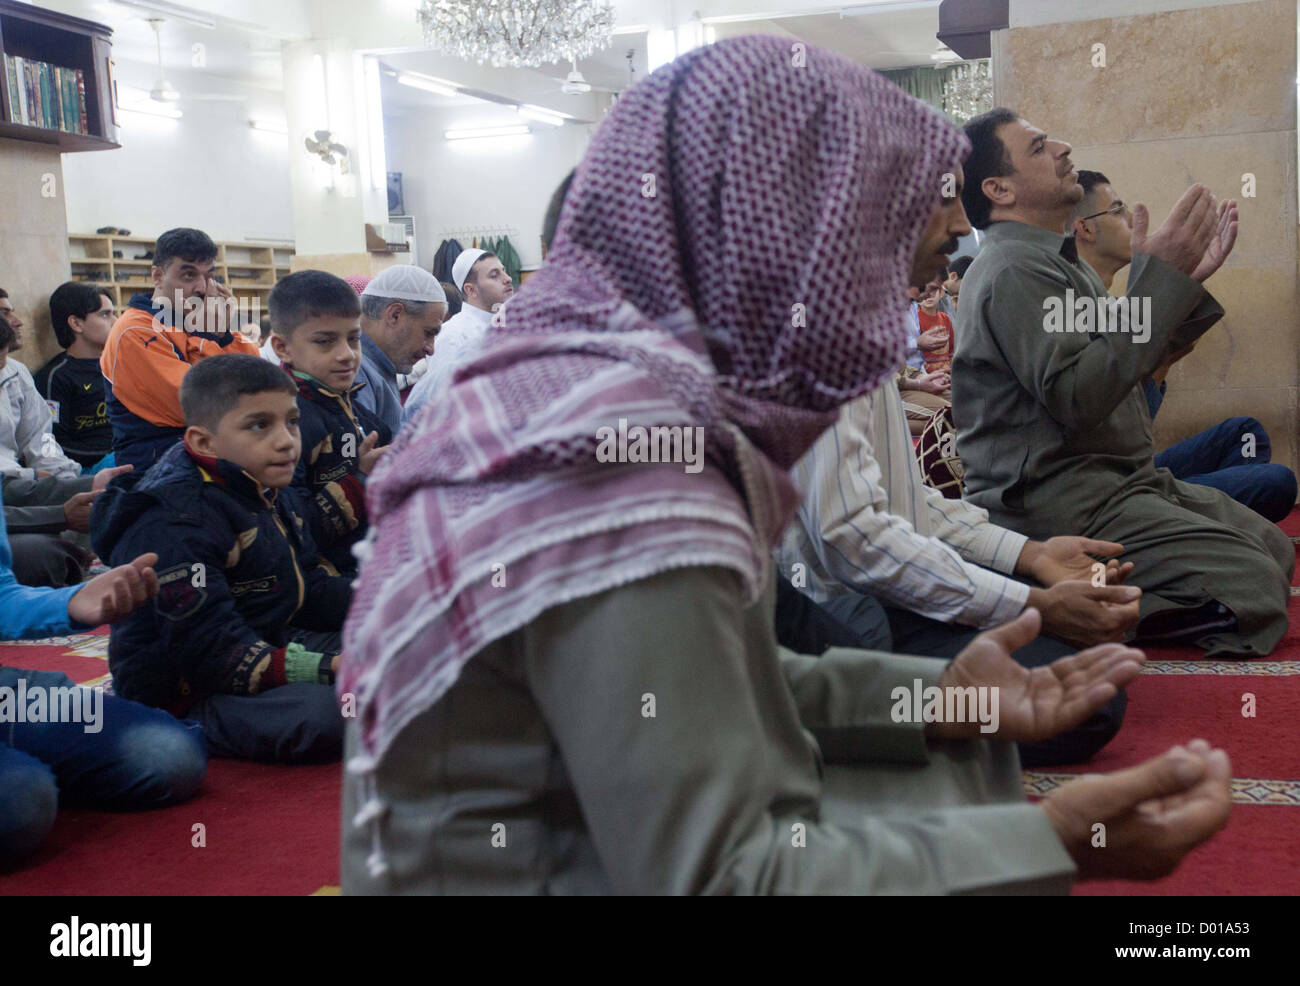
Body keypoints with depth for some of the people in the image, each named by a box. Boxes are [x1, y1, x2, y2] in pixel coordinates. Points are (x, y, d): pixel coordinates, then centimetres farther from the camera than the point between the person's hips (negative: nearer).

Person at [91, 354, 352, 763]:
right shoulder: (173, 526, -23)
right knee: (316, 715, -32)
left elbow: (309, 593, 15)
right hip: (176, 701, -9)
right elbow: (212, 652, -29)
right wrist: (326, 670, -35)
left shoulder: (269, 497, 9)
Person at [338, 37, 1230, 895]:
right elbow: (713, 879, -25)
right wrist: (1047, 845, -20)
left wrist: (931, 693, 3)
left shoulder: (604, 393, -1)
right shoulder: (627, 469, -29)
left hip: (625, 843, 8)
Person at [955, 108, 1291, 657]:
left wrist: (1188, 277, 11)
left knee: (1273, 546, 12)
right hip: (1059, 502, -11)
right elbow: (1075, 397, -27)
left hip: (1117, 479, 11)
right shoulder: (1015, 269, -16)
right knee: (1253, 590, -18)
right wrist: (1158, 277, -22)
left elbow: (1126, 359, 22)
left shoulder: (1055, 261, 18)